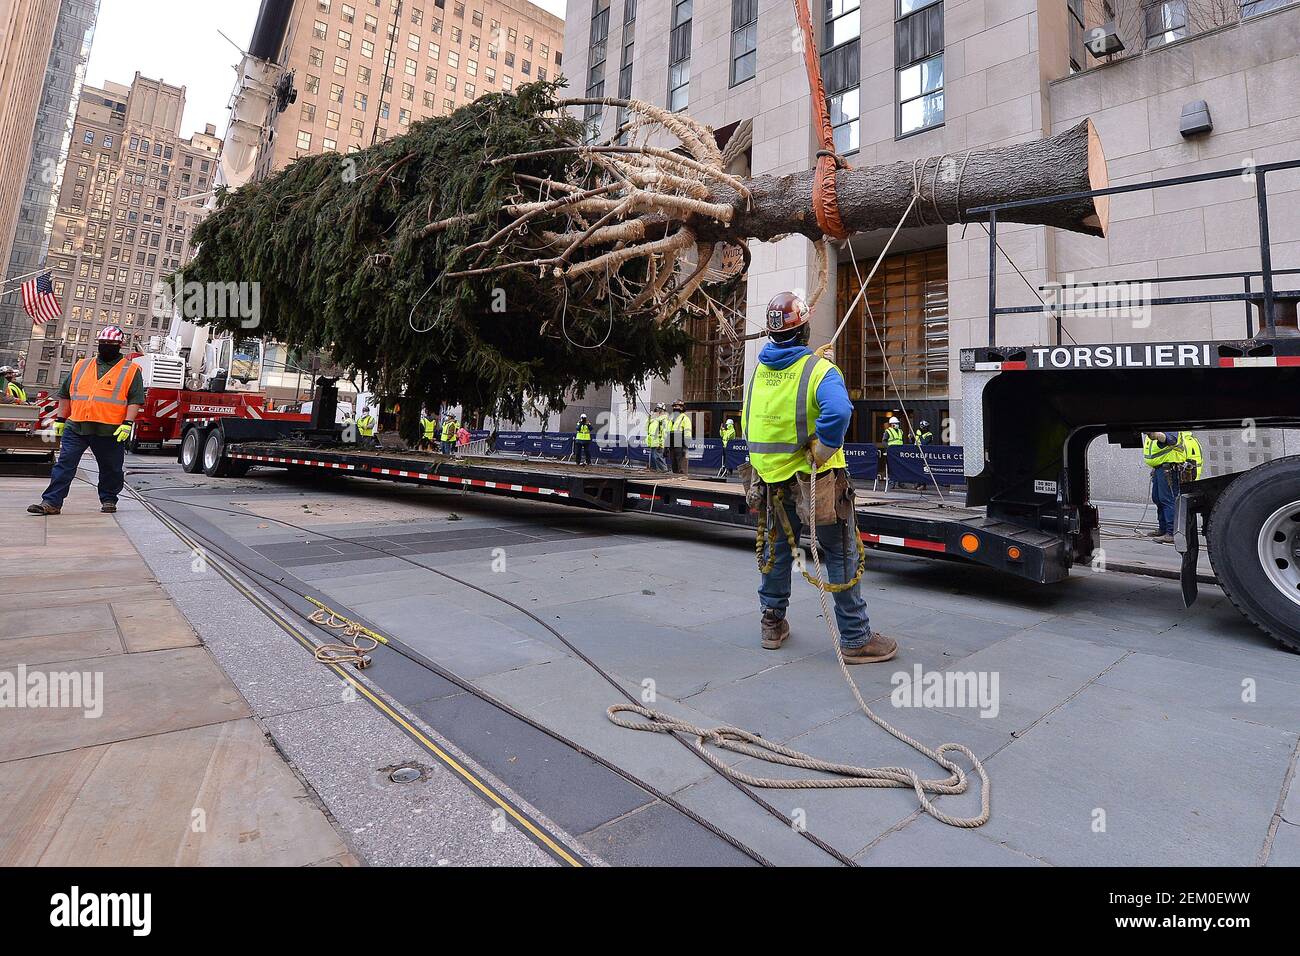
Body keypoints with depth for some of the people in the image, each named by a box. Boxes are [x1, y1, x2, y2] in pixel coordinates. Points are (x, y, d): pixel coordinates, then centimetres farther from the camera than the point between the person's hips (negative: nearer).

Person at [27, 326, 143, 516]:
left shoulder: (131, 370, 1)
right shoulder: (81, 366, 15)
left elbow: (135, 400, -6)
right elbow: (65, 394, 20)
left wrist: (127, 423, -15)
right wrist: (60, 419, 15)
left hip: (110, 431, -3)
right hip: (75, 427, 4)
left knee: (111, 468, 7)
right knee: (64, 464, 0)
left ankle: (108, 500, 23)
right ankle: (52, 502, 2)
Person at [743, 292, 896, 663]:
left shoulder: (760, 367, 2)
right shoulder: (819, 370, -16)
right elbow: (838, 412, -35)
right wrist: (823, 452, -18)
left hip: (773, 478, 6)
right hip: (815, 480, -5)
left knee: (778, 549, 21)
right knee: (841, 556, 7)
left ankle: (773, 623, 34)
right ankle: (856, 639, 16)